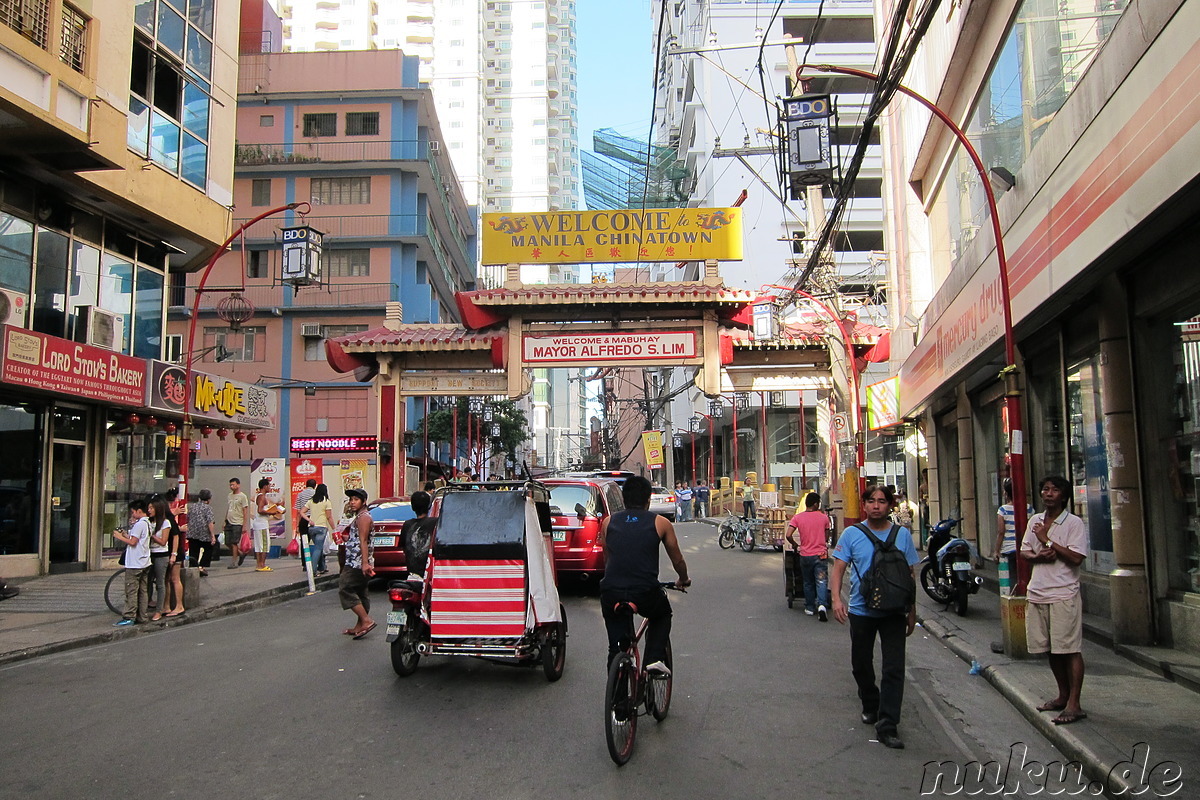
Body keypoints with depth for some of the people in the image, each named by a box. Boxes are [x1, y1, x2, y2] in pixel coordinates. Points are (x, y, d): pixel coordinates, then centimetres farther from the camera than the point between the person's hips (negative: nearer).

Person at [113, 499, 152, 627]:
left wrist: (119, 537, -6)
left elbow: (133, 542, -18)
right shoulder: (148, 523, 14)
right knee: (143, 591, 9)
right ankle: (141, 617, 13)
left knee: (131, 591, -5)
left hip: (135, 564, -9)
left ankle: (129, 617, -4)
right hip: (145, 562, 9)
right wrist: (125, 535, 13)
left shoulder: (139, 524, -15)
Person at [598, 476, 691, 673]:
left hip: (611, 593, 2)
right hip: (645, 593, -1)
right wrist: (683, 580, 40)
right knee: (662, 615, 31)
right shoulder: (660, 523, 9)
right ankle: (655, 659, 14)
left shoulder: (608, 522, 14)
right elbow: (678, 561, 19)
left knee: (616, 646, 19)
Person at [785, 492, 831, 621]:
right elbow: (826, 535, 10)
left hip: (805, 555, 1)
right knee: (822, 582, -2)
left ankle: (810, 608, 21)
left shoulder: (797, 517, -4)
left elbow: (788, 535, -12)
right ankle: (822, 605, -21)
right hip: (820, 554, -1)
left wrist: (795, 545, 6)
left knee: (808, 583, 15)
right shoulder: (823, 517, -1)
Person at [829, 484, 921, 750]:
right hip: (861, 611, 0)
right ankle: (870, 706, 39)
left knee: (894, 668, -6)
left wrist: (912, 612, 7)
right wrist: (837, 598, -21)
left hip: (894, 611, 0)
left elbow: (910, 575, 7)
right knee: (861, 665, 14)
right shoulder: (851, 534, -2)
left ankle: (887, 725, -2)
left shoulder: (902, 535, 2)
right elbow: (839, 569, -5)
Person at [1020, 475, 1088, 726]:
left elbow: (1076, 558, -15)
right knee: (1051, 650, 14)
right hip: (1037, 594, 6)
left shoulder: (1074, 523, -6)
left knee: (1070, 649, -5)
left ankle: (1074, 704, 0)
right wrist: (1038, 556, -6)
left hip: (1064, 595, -6)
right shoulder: (1035, 520, 12)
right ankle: (1063, 695, 28)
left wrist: (1047, 541, -15)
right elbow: (1024, 551, 15)